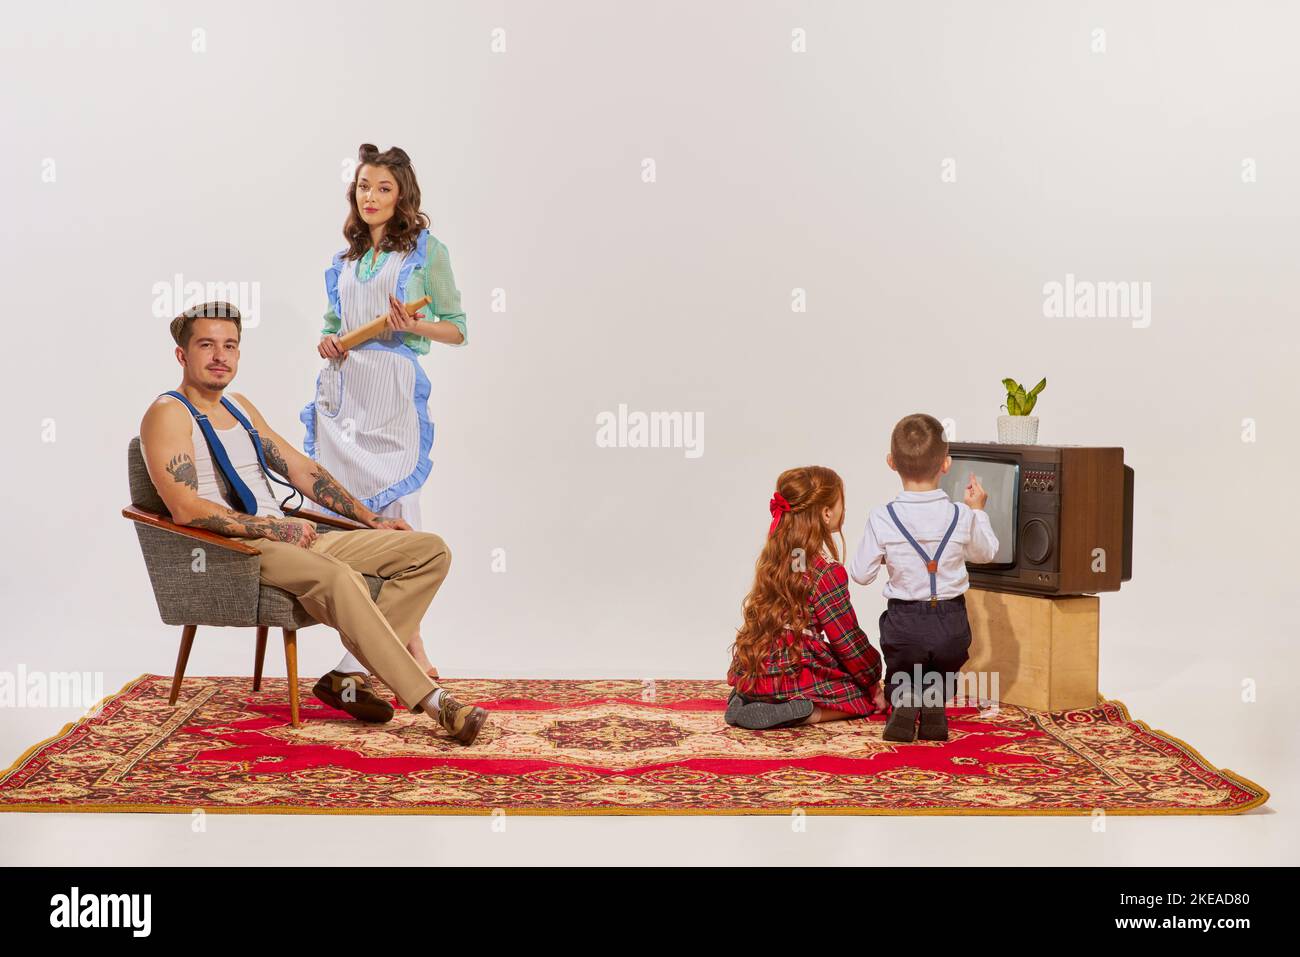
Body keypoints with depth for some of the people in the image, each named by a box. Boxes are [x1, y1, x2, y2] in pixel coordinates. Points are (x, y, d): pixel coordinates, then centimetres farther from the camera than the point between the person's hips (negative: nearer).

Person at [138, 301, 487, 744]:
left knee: (430, 550, -3)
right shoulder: (169, 414, -4)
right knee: (337, 577, -39)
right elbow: (186, 509, -17)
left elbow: (302, 470, 23)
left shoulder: (239, 406, 22)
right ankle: (430, 700, -33)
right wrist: (273, 528, -17)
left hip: (288, 537, 9)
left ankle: (350, 679, -14)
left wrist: (372, 519, 15)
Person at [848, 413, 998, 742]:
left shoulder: (881, 519, -13)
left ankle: (903, 702, -5)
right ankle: (935, 703, -3)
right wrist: (978, 510, 25)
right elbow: (985, 553, 13)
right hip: (951, 622, 1)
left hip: (904, 623, -1)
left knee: (899, 673, 27)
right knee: (943, 670, 28)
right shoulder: (962, 516, -8)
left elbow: (861, 574, -6)